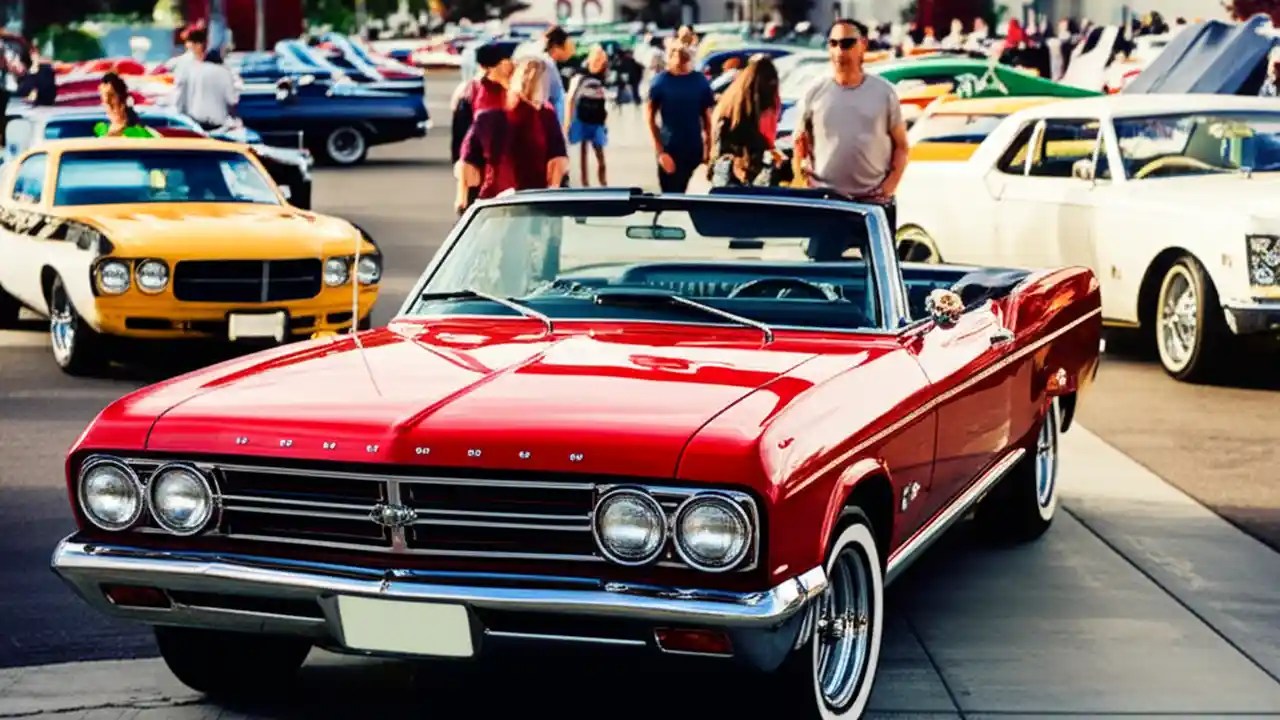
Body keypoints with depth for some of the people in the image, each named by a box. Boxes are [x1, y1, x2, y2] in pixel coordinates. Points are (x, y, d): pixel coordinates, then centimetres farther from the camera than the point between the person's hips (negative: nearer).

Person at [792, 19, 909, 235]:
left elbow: (901, 146, 6)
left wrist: (889, 187, -7)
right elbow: (800, 144, 10)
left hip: (875, 202, 0)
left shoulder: (884, 92, 3)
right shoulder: (814, 93, 3)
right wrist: (804, 187, -2)